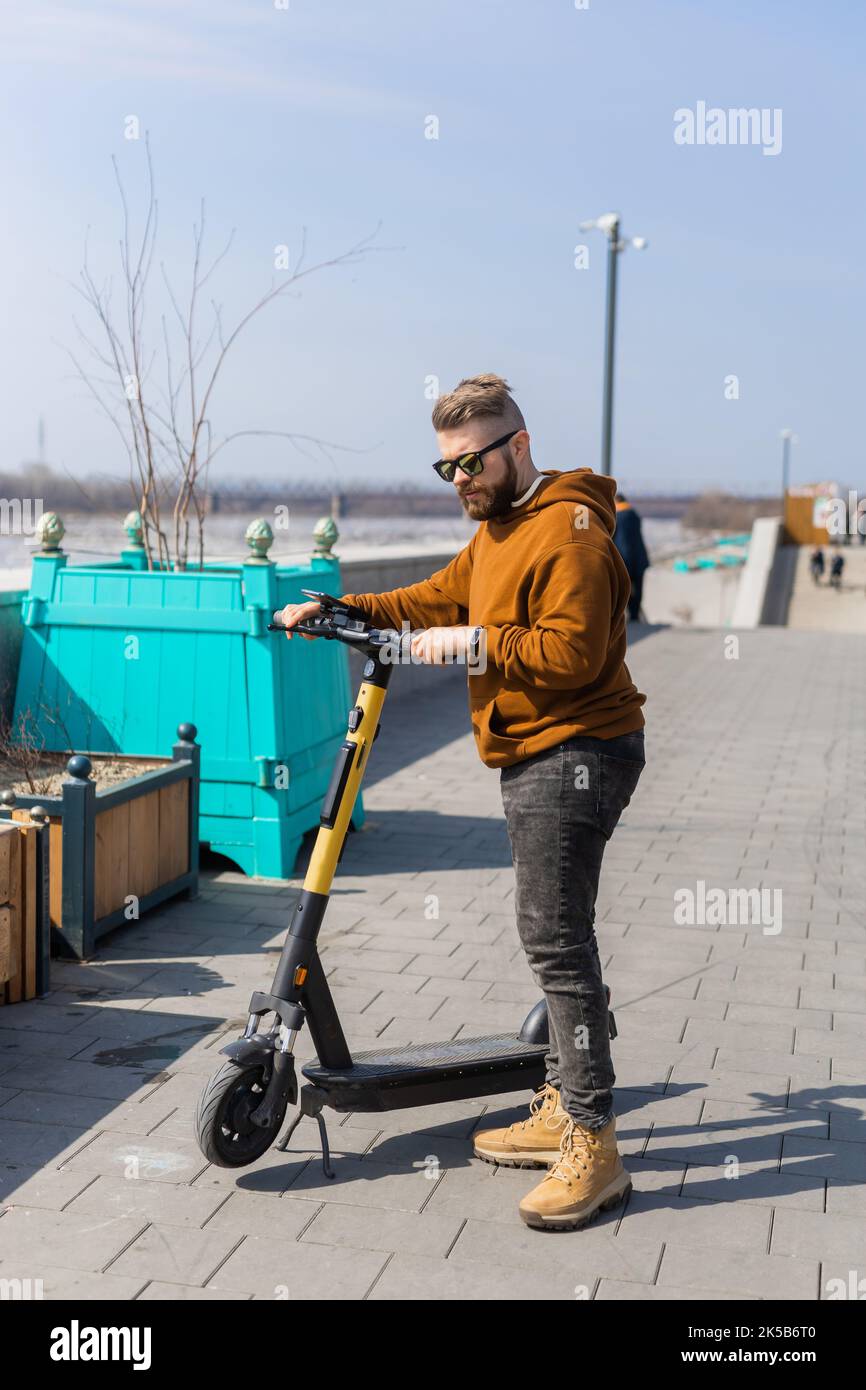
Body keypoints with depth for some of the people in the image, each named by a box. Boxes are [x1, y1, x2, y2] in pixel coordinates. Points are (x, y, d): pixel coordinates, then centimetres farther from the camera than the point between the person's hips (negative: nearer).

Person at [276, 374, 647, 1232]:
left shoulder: (567, 532, -15)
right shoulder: (497, 531, 19)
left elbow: (571, 651, -24)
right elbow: (439, 599, 26)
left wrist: (475, 643, -21)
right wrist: (342, 610, 18)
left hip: (575, 757, -11)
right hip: (533, 759, 11)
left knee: (554, 939, -12)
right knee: (552, 937, 14)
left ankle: (593, 1147, -7)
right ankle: (560, 1111, 25)